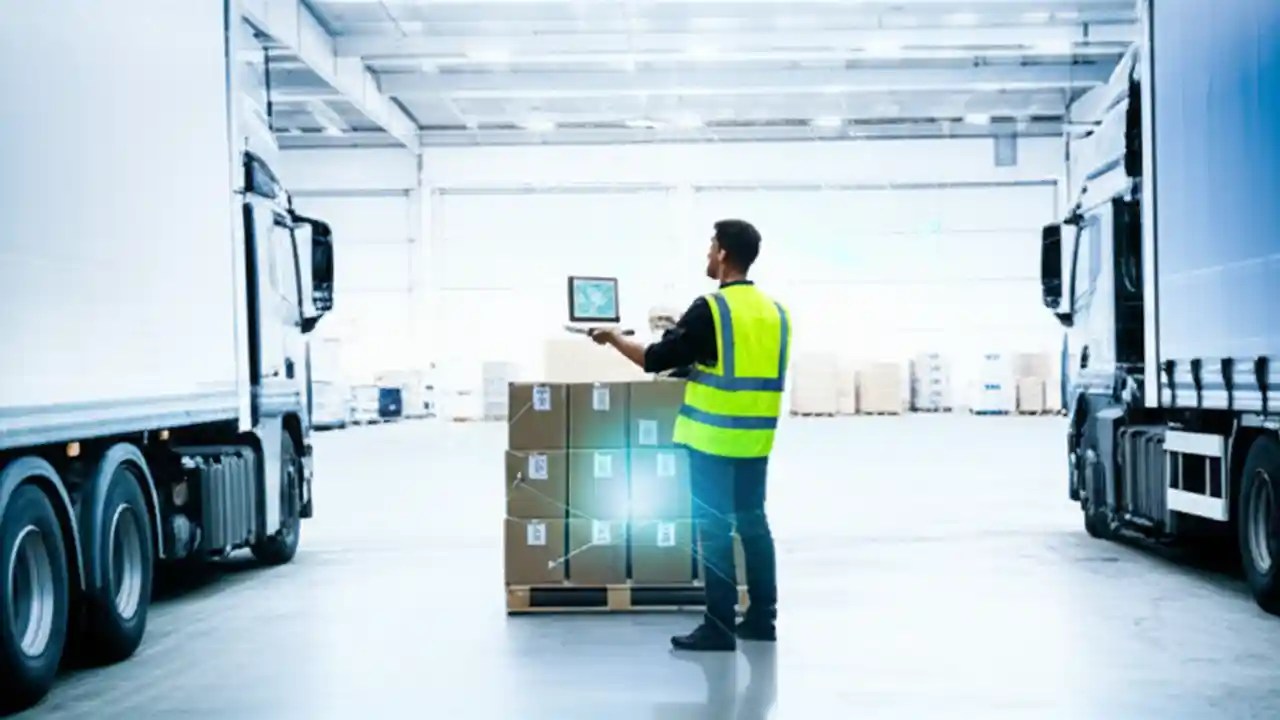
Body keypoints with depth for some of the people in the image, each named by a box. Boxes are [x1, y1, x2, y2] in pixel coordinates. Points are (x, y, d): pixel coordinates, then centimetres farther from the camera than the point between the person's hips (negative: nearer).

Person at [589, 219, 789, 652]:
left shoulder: (711, 309, -13)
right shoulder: (775, 312, 8)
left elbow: (654, 360, -11)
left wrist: (614, 338, 7)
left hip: (716, 437, -7)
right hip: (756, 439, 7)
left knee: (714, 528, -1)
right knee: (752, 523, 15)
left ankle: (720, 627, 1)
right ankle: (762, 617, 20)